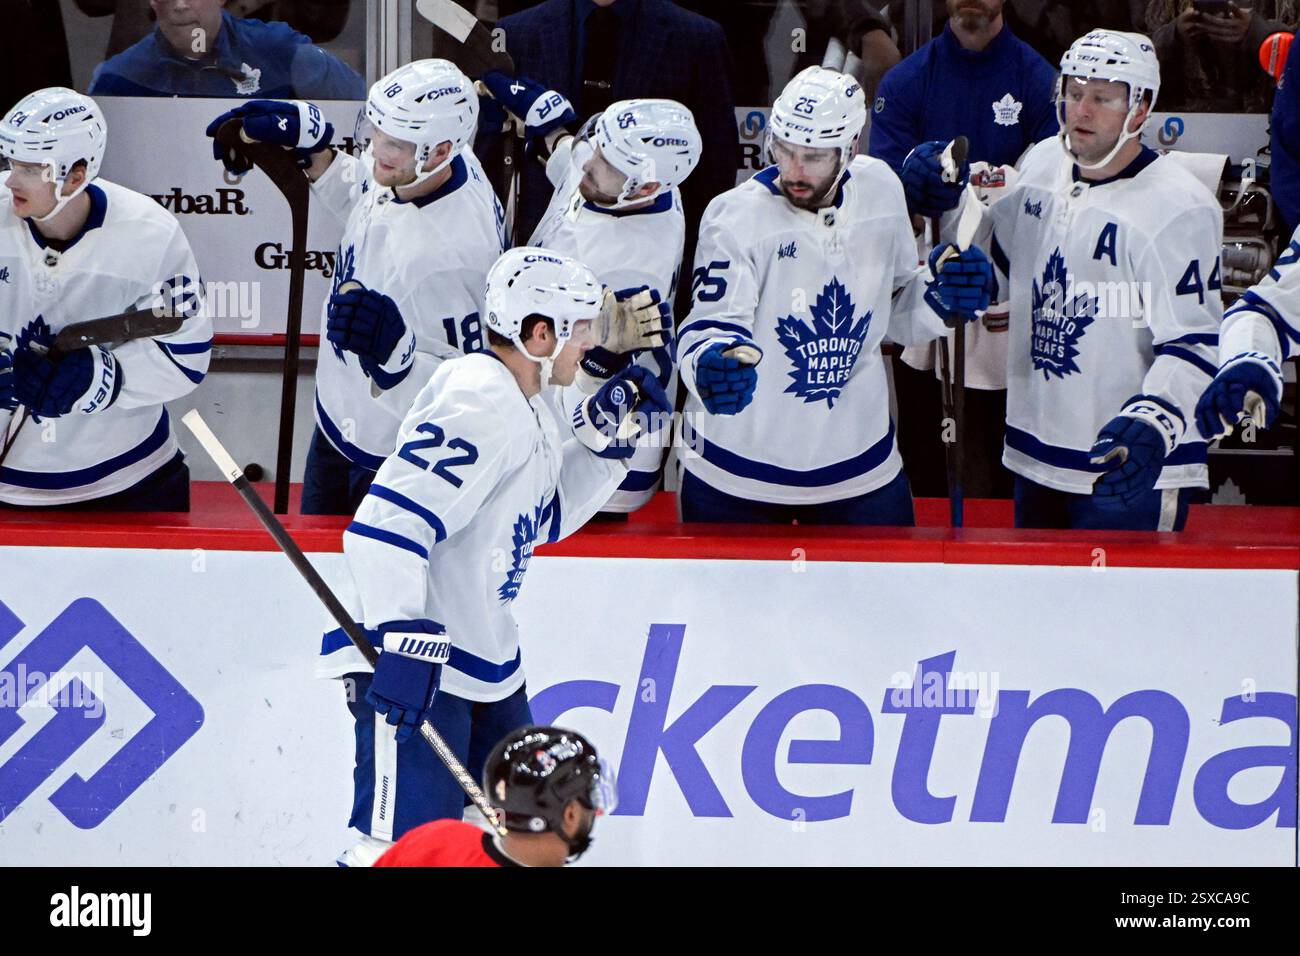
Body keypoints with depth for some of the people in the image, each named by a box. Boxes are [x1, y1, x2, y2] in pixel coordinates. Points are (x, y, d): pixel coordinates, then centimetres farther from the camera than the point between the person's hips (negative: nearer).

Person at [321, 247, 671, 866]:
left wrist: (603, 437, 11)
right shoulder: (479, 405, -22)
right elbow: (387, 528, -30)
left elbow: (544, 518, 23)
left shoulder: (524, 407, 11)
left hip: (481, 652, 11)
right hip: (405, 658, -11)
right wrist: (405, 638, -37)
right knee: (409, 839, -17)